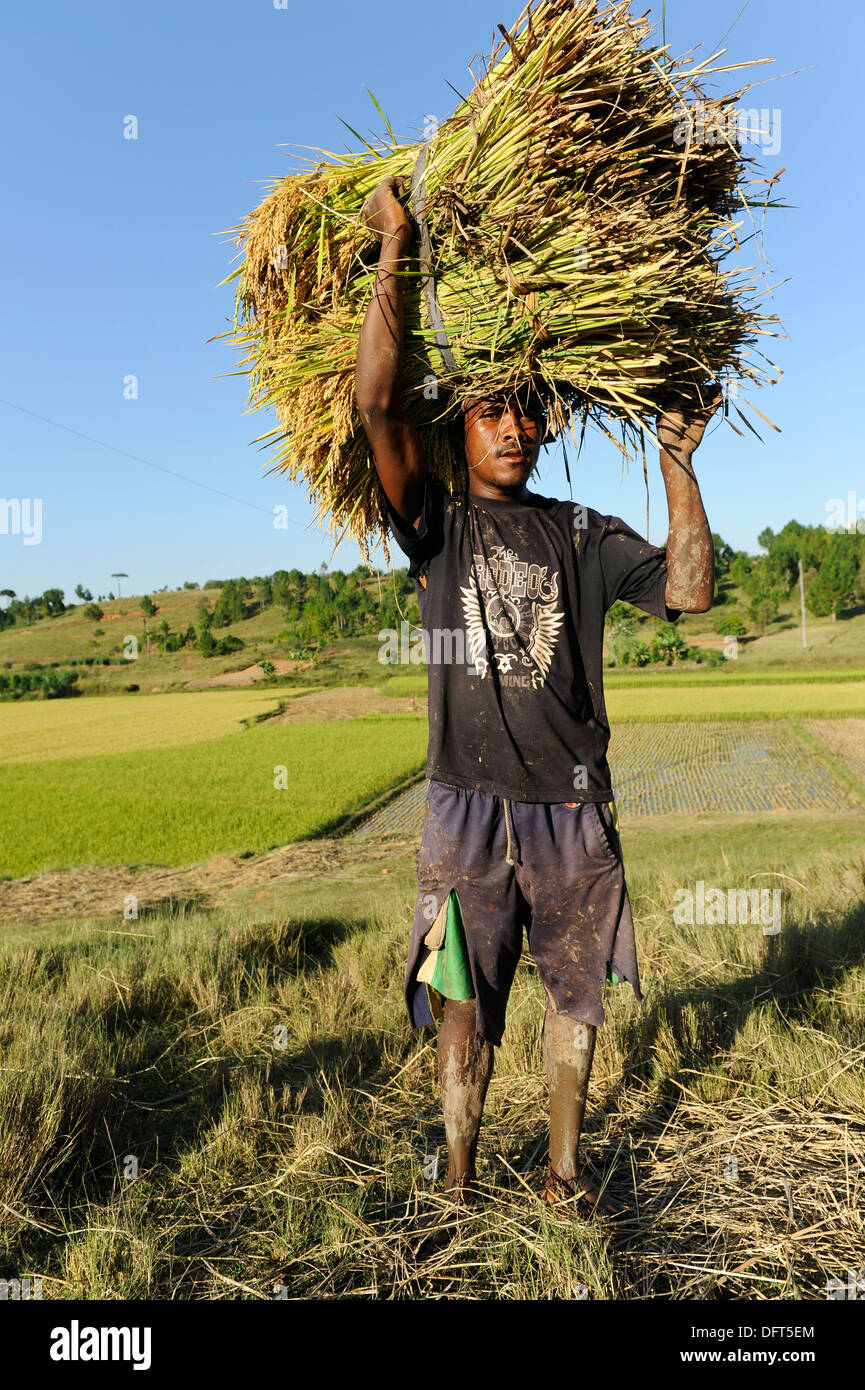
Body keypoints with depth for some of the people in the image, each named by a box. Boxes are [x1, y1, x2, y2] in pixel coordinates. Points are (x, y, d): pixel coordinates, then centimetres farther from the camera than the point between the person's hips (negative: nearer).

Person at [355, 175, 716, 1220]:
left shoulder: (584, 534, 10)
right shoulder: (438, 524, 2)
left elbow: (687, 592, 1)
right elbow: (376, 400, -10)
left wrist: (678, 464, -1)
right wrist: (395, 249, -6)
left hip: (573, 806, 3)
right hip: (471, 804, -2)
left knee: (577, 994, 13)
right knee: (464, 1010, 7)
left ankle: (564, 1173, 33)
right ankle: (459, 1182, 27)